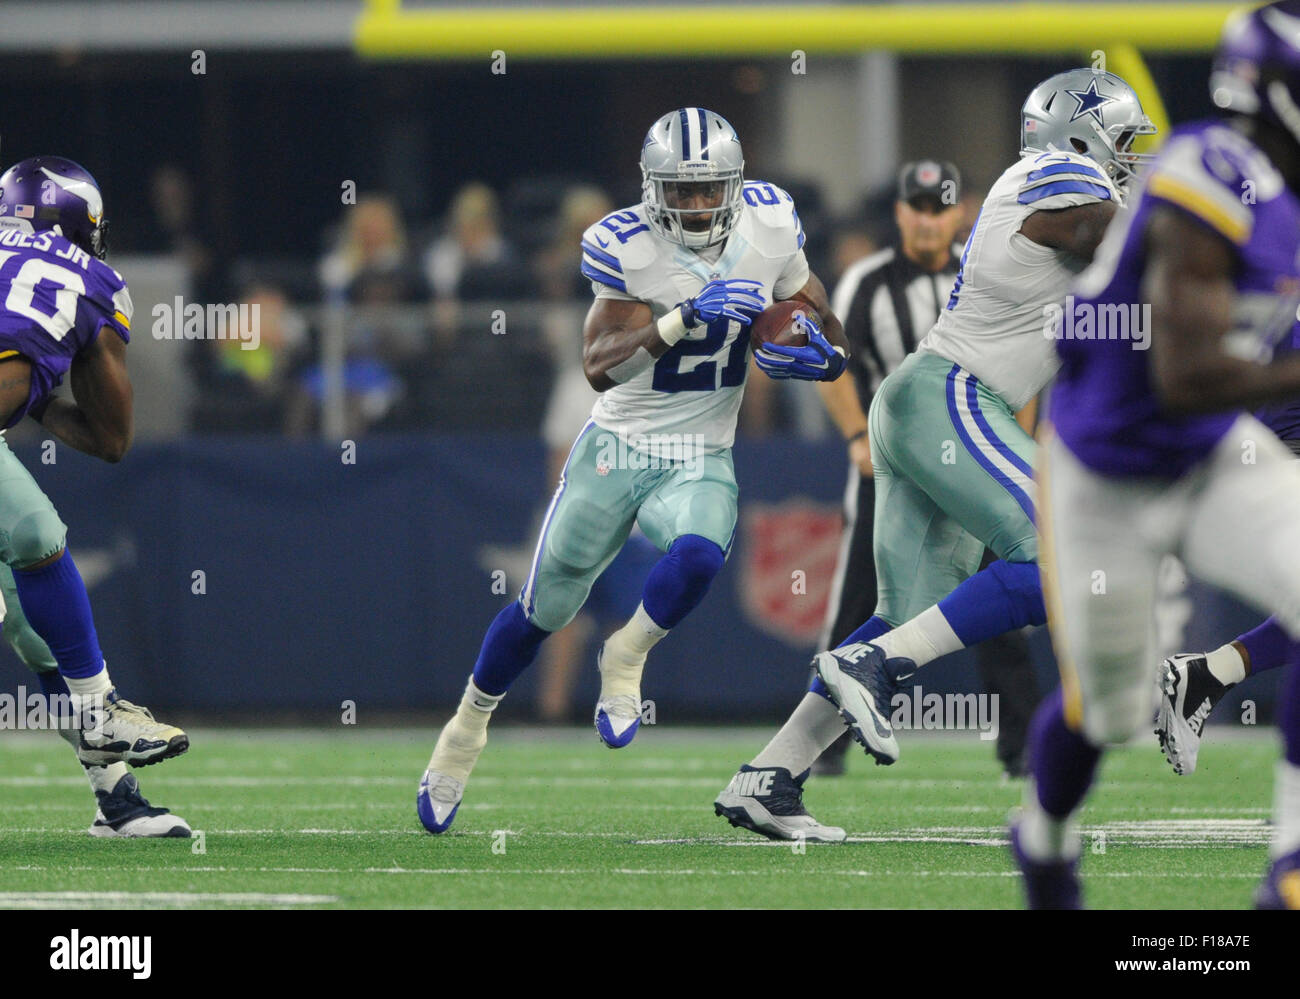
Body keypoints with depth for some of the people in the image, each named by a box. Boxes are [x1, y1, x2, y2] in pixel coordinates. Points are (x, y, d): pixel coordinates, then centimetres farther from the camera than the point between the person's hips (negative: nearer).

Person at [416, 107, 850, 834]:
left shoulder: (768, 226, -6)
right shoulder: (626, 248, -15)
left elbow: (828, 336, 6)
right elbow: (599, 366, -25)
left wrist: (817, 355, -17)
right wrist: (684, 320, -37)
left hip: (701, 462, 1)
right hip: (618, 447, -1)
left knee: (697, 557, -32)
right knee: (546, 608, 8)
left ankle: (625, 660, -3)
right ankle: (467, 729, 32)